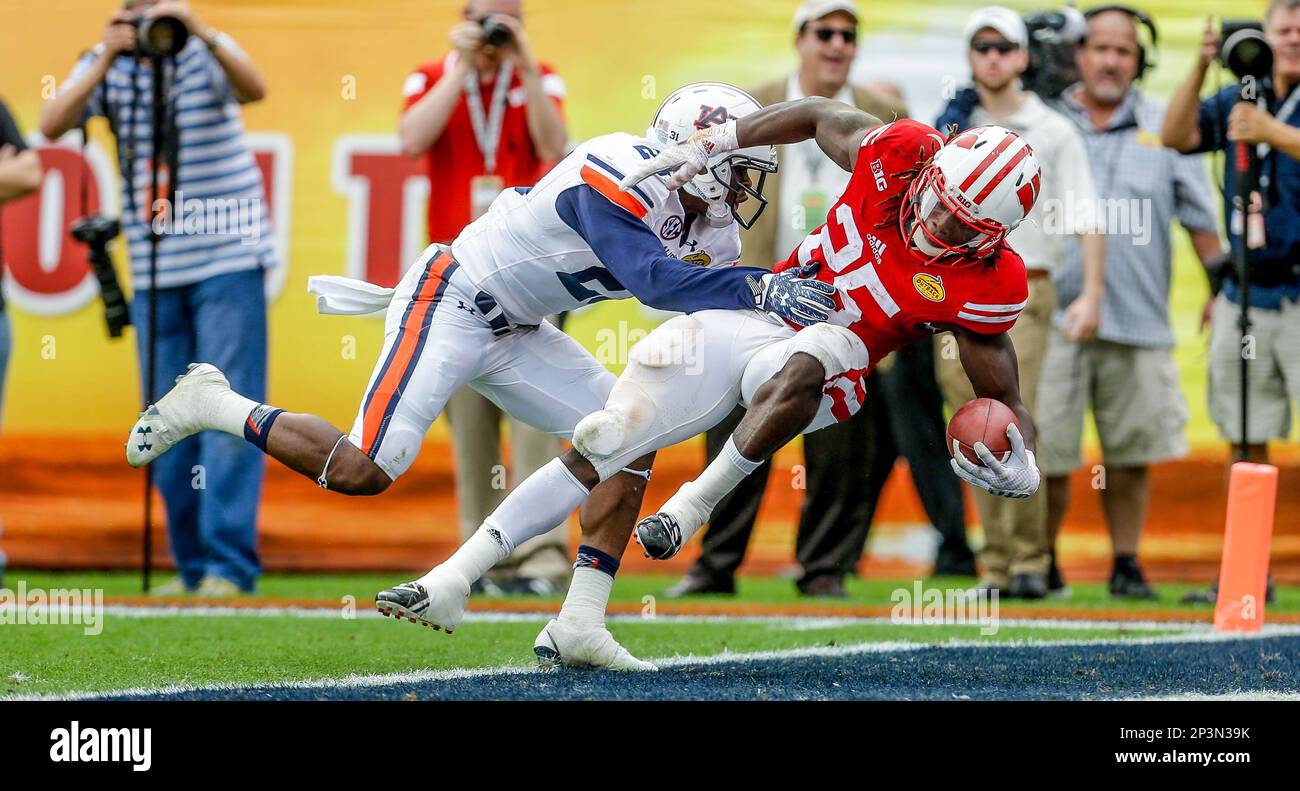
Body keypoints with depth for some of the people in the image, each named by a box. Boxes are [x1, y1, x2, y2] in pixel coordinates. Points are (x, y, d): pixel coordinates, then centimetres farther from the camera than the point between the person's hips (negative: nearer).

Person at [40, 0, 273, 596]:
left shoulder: (206, 55, -3)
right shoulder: (109, 65, 5)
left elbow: (253, 89, -23)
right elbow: (52, 126, -8)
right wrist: (106, 62, -18)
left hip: (227, 261, -4)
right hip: (154, 273, 4)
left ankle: (229, 565, -10)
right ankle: (193, 567, 13)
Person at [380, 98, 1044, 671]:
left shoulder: (983, 283, -16)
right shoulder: (899, 153, -11)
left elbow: (1004, 398, -6)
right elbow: (817, 115, 10)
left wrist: (1017, 465, -27)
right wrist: (702, 147, 9)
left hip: (826, 355, -3)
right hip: (743, 314, 3)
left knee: (804, 365, -41)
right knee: (599, 450, -6)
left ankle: (695, 504, -22)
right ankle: (452, 582, -2)